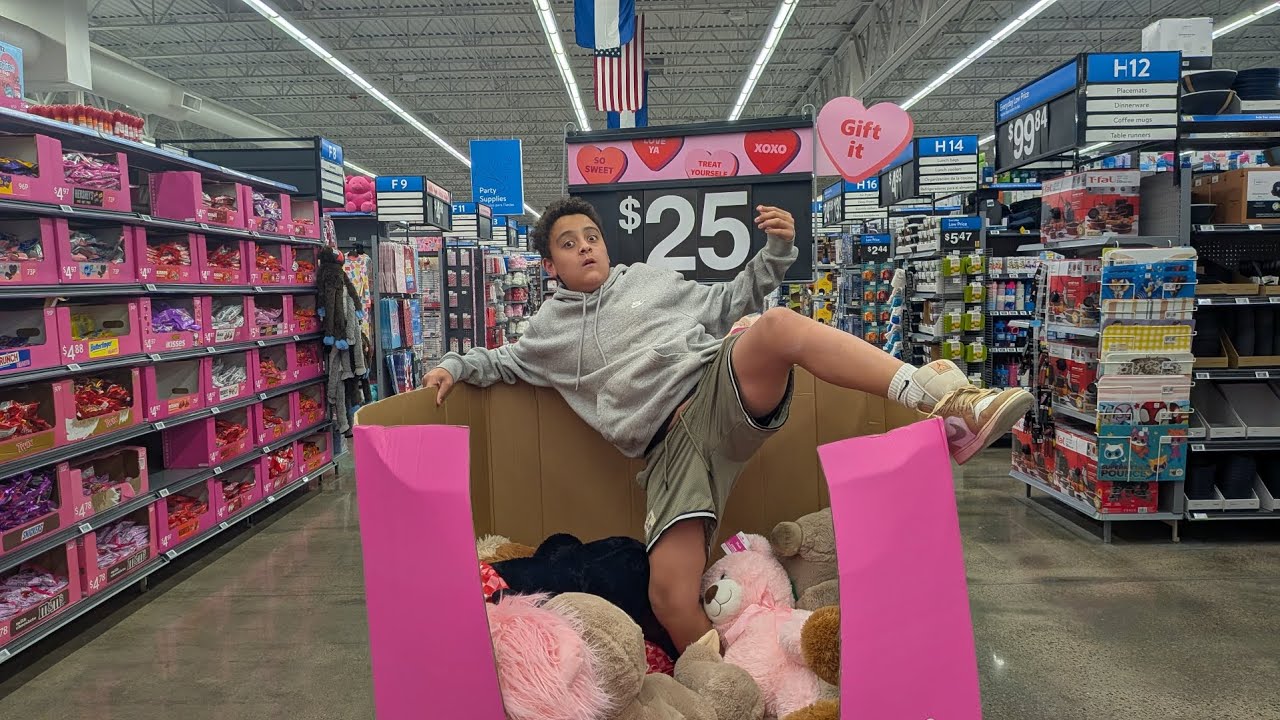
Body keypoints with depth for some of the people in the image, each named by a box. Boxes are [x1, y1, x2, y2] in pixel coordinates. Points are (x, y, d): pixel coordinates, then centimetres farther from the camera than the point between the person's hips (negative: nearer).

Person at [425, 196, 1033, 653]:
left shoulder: (645, 278, 27)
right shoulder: (552, 328, 26)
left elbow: (727, 303, 26)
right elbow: (508, 361, 41)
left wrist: (775, 252, 14)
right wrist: (455, 366, 23)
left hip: (721, 388, 0)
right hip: (668, 443, 0)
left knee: (778, 326, -34)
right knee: (669, 595, -22)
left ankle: (945, 404, -37)